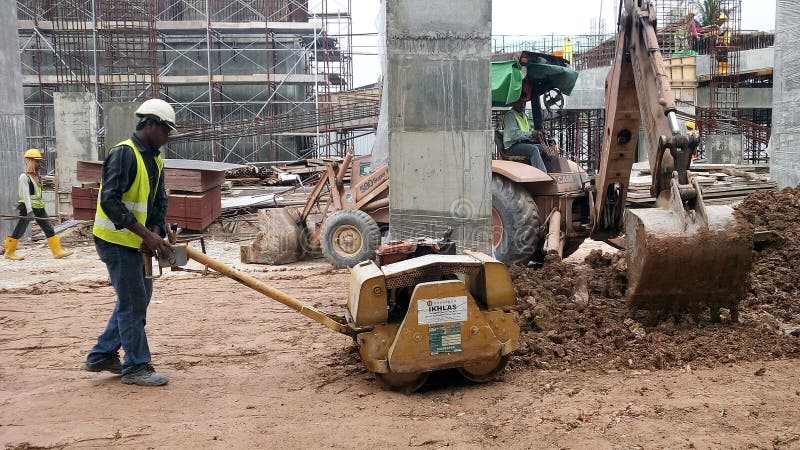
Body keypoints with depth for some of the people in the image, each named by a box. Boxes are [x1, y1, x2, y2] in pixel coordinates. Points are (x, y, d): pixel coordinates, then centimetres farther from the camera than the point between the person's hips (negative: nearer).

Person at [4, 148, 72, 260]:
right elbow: (25, 195, -19)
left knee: (49, 229, 1)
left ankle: (57, 251, 1)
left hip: (39, 208, 8)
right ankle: (9, 253, 16)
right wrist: (29, 211, -27)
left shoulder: (36, 175, 13)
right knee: (19, 232, 3)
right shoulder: (24, 177, -12)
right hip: (28, 208, -8)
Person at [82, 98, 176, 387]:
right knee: (133, 301, -4)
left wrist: (155, 234, -8)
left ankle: (102, 356, 27)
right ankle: (136, 368, 8)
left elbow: (159, 201, 10)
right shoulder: (124, 153, -18)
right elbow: (110, 201, -26)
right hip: (116, 240, -9)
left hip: (136, 241, 9)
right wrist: (147, 234, -29)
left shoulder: (155, 160, 10)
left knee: (140, 296, 15)